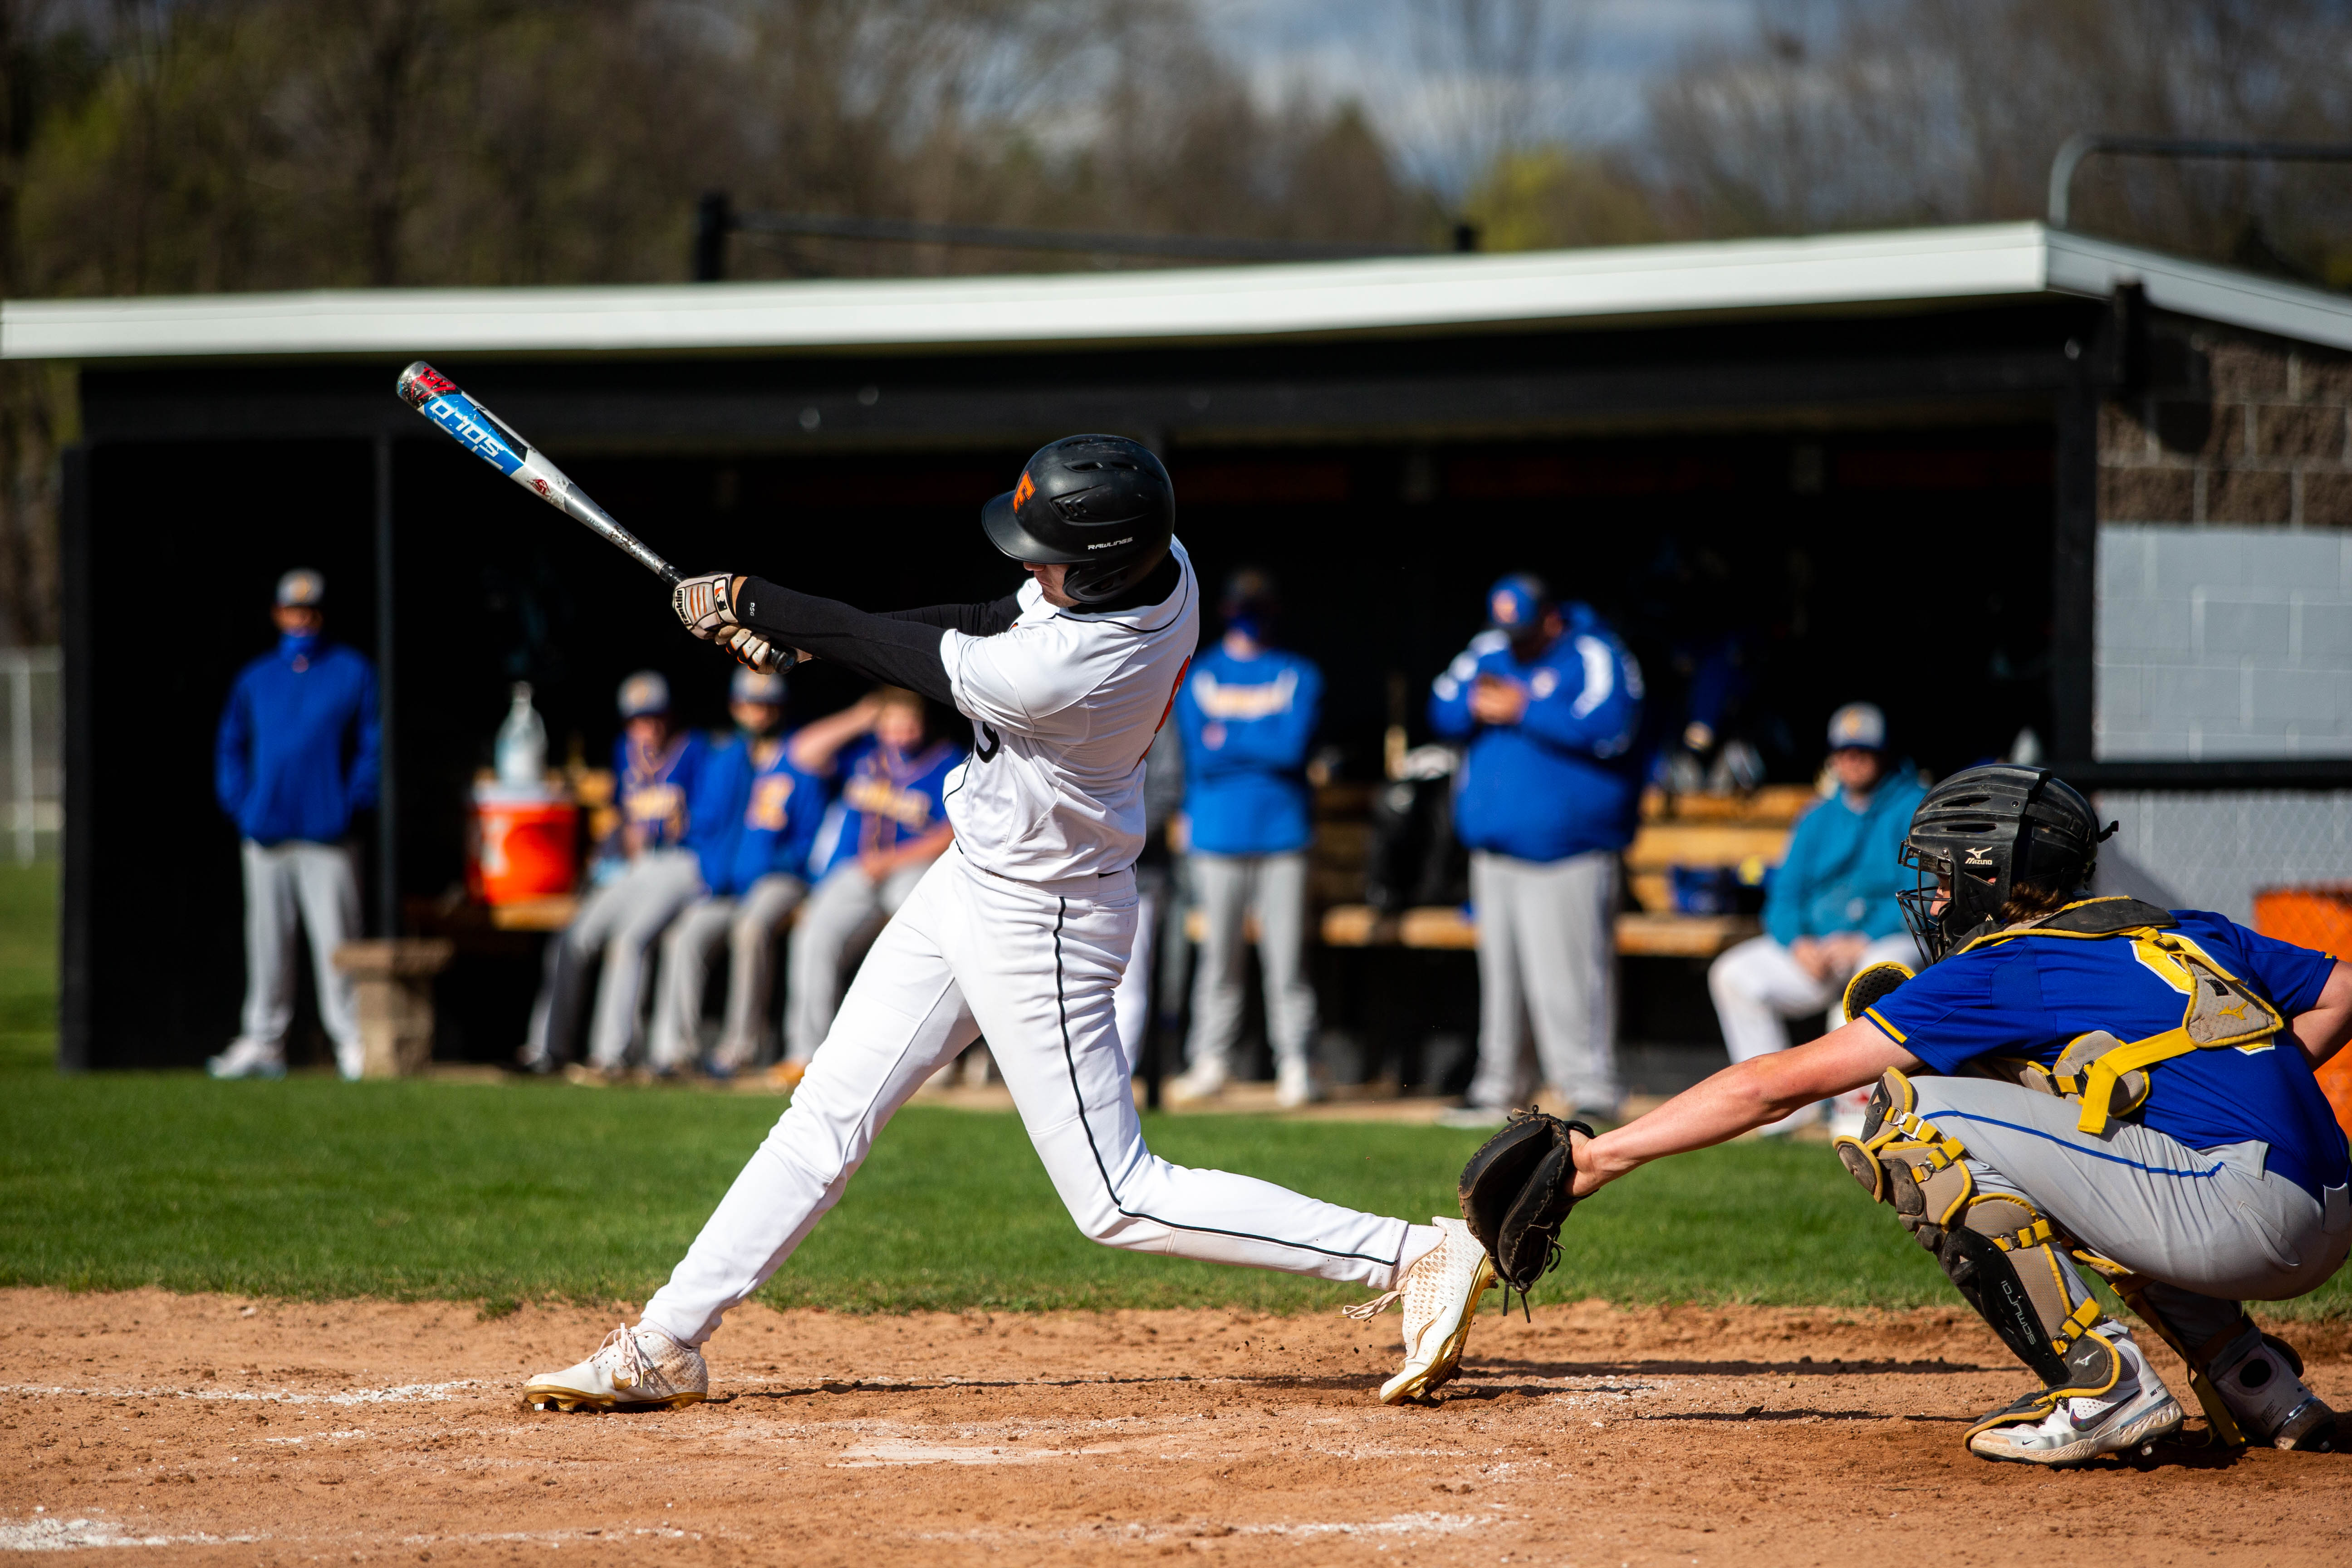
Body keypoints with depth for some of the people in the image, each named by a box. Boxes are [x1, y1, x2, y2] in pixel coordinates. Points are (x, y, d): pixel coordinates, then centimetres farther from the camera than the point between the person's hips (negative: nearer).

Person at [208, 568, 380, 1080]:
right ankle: (263, 1042, 9)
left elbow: (372, 747, 3)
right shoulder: (255, 678, 15)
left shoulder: (353, 673, 5)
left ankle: (353, 1041, -5)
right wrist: (239, 807, 5)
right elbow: (230, 746, 18)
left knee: (335, 939, -7)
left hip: (326, 832, -3)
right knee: (267, 942, 5)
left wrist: (351, 806, -6)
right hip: (265, 835, 3)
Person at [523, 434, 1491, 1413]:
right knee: (827, 1116, 13)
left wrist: (759, 606, -5)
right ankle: (665, 1348, 21)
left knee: (1121, 1202, -2)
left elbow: (917, 661, -19)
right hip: (973, 885, 9)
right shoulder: (1158, 564, -11)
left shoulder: (1057, 676, -35)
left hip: (1038, 927, -9)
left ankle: (1419, 1256, -1)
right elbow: (1000, 625, 4)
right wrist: (798, 635, 0)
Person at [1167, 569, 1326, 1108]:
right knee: (1217, 956, 1)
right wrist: (1262, 746, -8)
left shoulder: (1299, 676, 7)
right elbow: (1199, 756, -4)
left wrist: (1227, 740, -4)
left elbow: (1293, 747, -9)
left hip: (1282, 835, -1)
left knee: (1285, 957, -4)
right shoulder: (1198, 677, 8)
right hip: (1217, 835, 1)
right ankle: (1210, 1060, 8)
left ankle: (1295, 1065, 1)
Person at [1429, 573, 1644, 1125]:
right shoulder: (1490, 650, 13)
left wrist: (1524, 711, -20)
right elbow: (1442, 710, 13)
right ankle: (1500, 1085, 19)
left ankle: (1591, 1089, -9)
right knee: (1500, 970, 11)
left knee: (1570, 970, -12)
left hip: (1568, 852, -7)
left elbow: (1608, 728, -22)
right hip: (1496, 846, 7)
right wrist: (1477, 706, -10)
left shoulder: (1594, 655, -8)